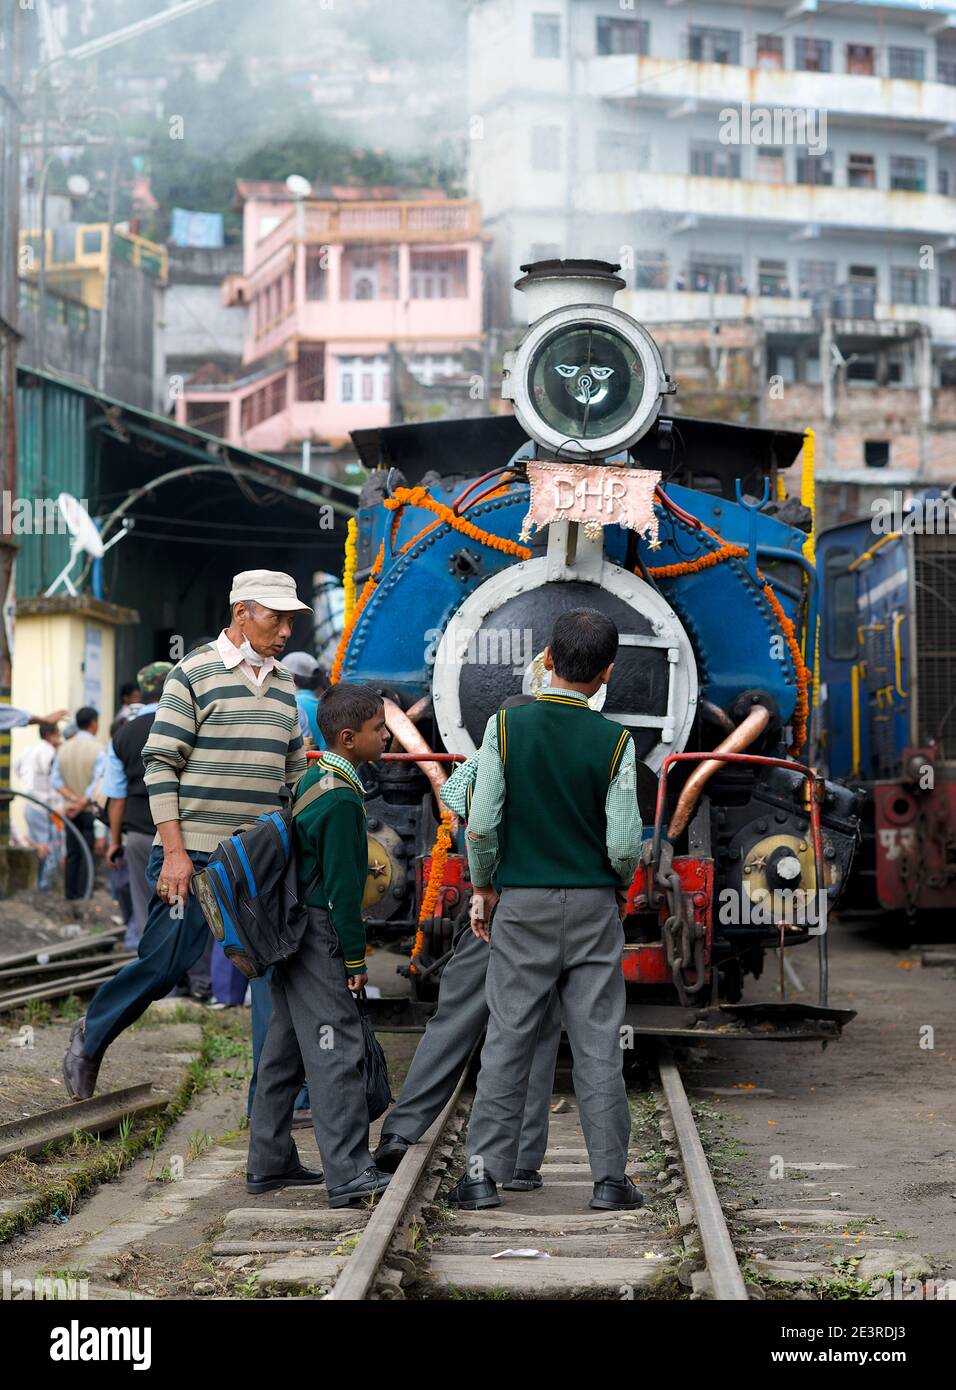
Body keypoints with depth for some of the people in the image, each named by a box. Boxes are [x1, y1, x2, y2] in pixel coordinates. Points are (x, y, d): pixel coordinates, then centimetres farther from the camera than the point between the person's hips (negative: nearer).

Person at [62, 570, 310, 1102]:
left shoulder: (284, 687, 13)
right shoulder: (195, 673, -5)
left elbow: (296, 775, 20)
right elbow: (161, 764, -7)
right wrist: (175, 852, -14)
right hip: (193, 855, -5)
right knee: (165, 963, -4)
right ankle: (91, 1036, 21)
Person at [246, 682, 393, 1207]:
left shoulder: (314, 781, 14)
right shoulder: (340, 798, -17)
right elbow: (342, 886, -18)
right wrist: (354, 958, -13)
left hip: (290, 935, 10)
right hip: (320, 937, -10)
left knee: (286, 1051, 14)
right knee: (337, 1052, -11)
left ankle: (270, 1164, 21)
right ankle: (348, 1174, -14)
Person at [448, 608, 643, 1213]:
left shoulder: (506, 725, -5)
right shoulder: (614, 741, -6)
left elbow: (481, 825, -7)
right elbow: (624, 843, -8)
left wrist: (484, 887, 9)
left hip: (523, 902, 0)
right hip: (594, 903, 0)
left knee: (508, 1039, 4)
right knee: (599, 1043, 4)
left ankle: (484, 1171, 3)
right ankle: (611, 1176, 5)